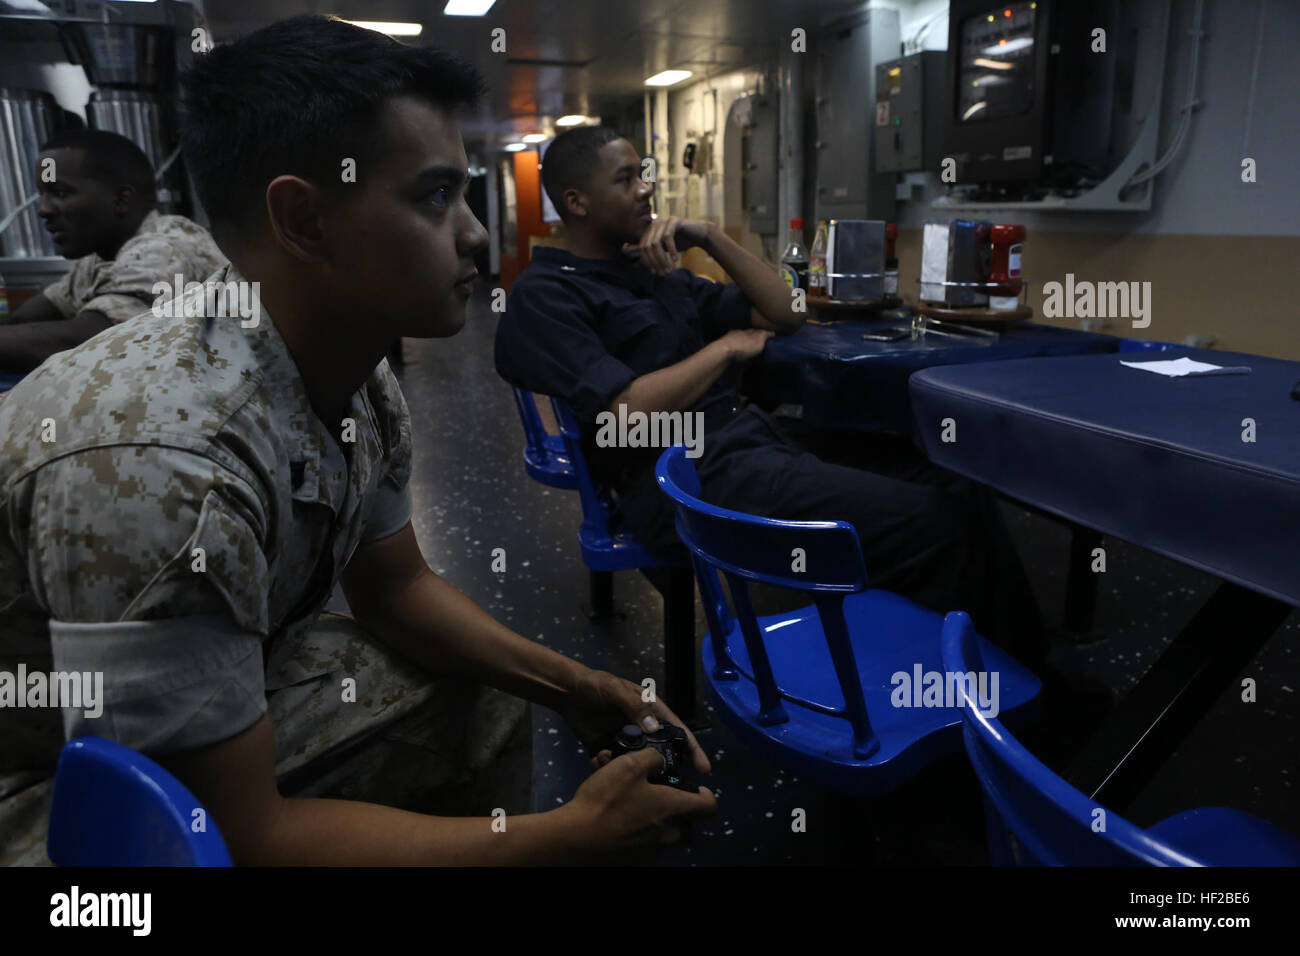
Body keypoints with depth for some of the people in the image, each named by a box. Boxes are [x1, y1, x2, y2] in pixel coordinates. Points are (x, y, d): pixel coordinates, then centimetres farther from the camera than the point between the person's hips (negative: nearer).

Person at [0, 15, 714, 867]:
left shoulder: (360, 380, -11)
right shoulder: (162, 463, -37)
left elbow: (395, 586, 4)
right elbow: (240, 833, -32)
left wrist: (572, 684, -10)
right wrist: (580, 831, -26)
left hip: (220, 697, 7)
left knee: (487, 702, 6)